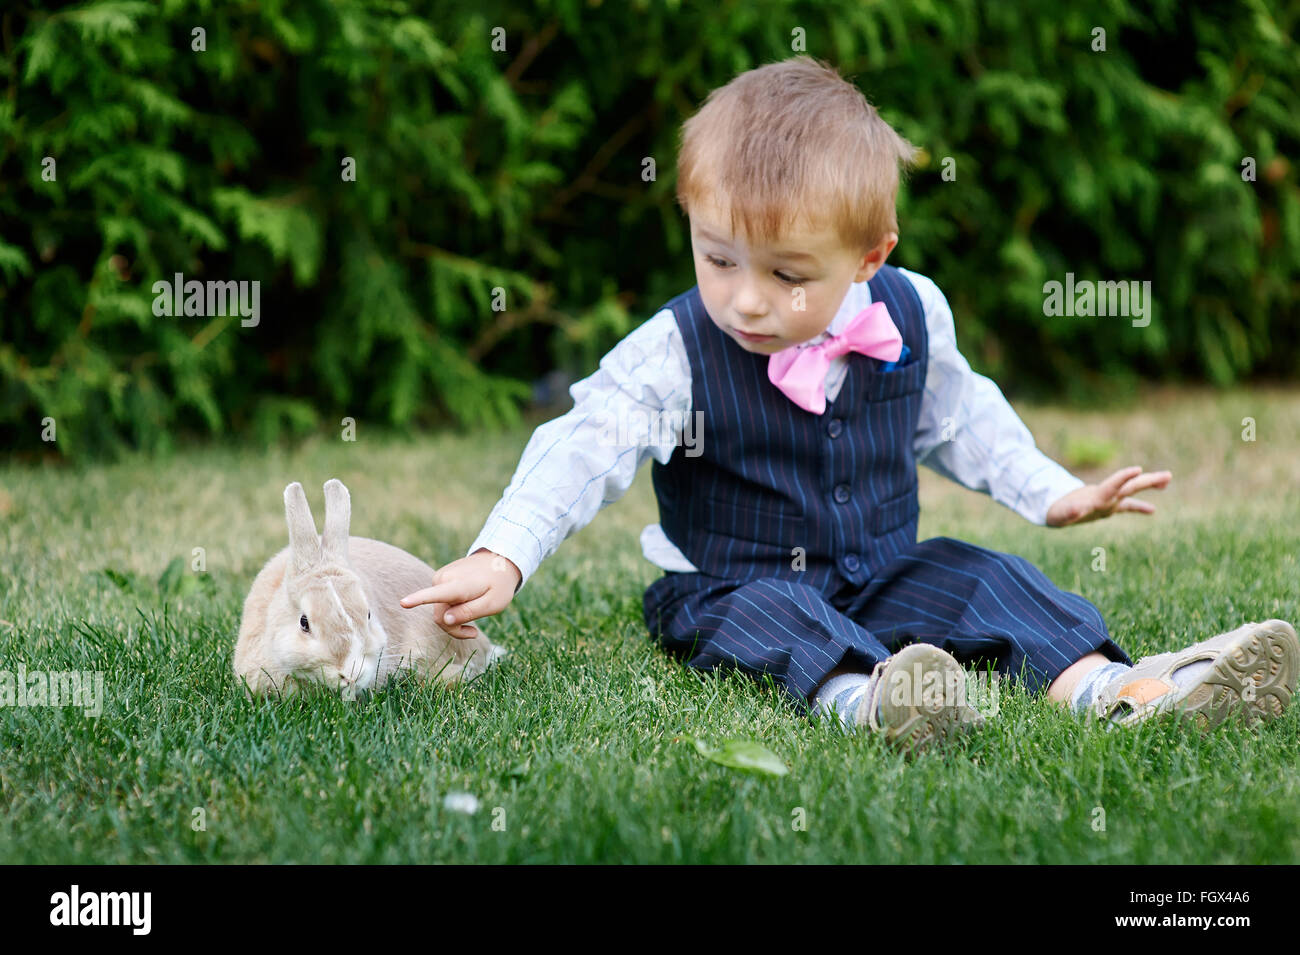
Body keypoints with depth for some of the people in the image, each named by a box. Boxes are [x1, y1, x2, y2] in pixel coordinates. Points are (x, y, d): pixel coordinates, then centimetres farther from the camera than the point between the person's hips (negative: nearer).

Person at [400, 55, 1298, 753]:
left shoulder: (912, 313, -6)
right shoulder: (675, 354, -18)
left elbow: (957, 416, 13)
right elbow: (583, 448, -26)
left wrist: (1055, 494, 11)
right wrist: (501, 558, -40)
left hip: (883, 570, 4)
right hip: (728, 585, -3)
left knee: (981, 576, -17)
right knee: (769, 614, -33)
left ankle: (1108, 687, -35)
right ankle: (860, 699, -61)